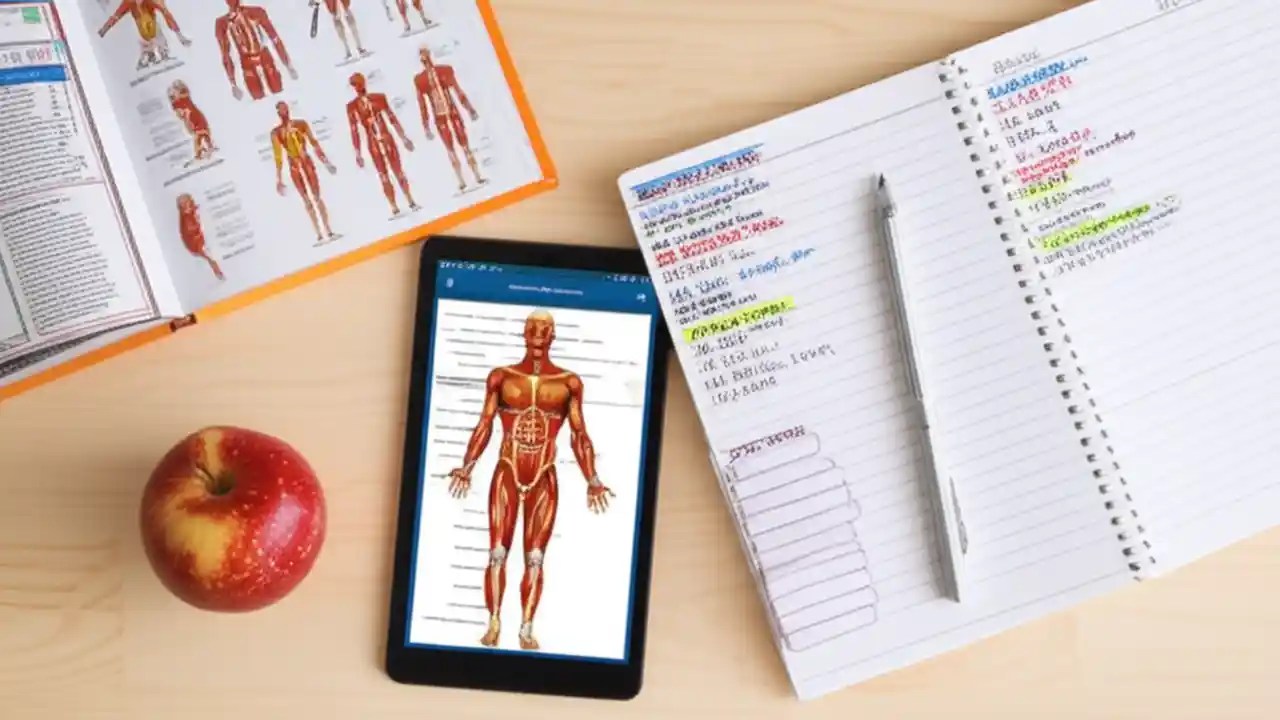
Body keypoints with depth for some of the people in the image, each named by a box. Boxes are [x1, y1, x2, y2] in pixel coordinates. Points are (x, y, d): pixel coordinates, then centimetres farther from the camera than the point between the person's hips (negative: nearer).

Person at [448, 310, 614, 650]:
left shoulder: (569, 382, 3)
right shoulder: (501, 377, 5)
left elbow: (579, 436, 3)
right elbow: (484, 425, 4)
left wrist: (592, 480, -4)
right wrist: (467, 466, -7)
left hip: (544, 479, 0)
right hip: (506, 475, 0)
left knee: (535, 557, 1)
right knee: (497, 552, 0)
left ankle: (526, 628, 6)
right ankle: (493, 624, 5)